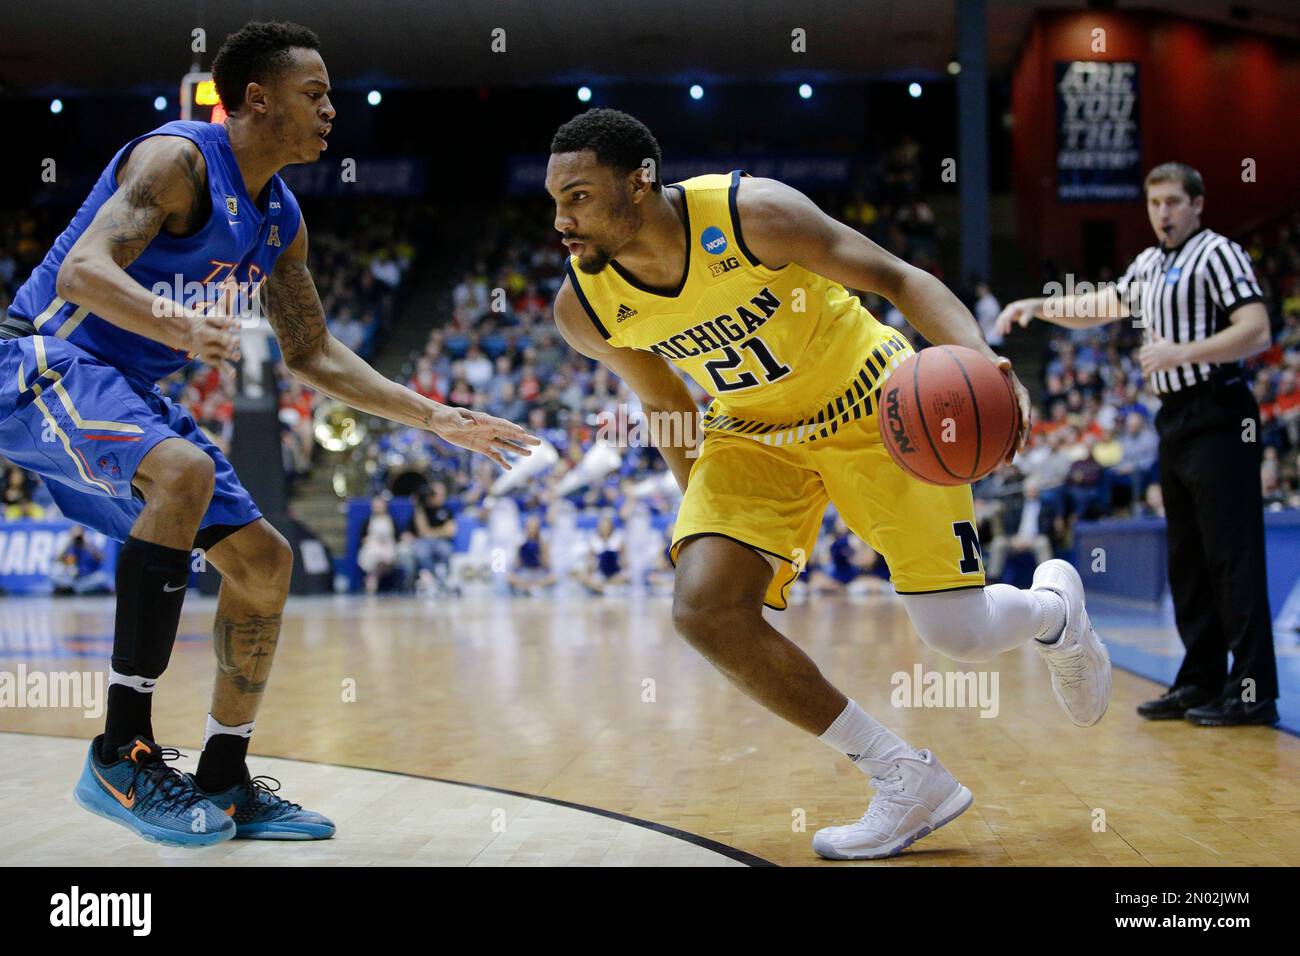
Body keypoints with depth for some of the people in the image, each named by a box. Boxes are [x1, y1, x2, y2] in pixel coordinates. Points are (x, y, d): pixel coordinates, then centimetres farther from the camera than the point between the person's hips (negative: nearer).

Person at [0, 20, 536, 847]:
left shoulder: (282, 220, 8)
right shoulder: (177, 158, -16)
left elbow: (314, 355, 15)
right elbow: (80, 272, -30)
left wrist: (439, 420, 9)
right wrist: (180, 328, -50)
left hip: (126, 389, 9)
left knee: (265, 561, 4)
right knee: (184, 472, -36)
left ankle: (224, 782, 15)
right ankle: (122, 754, -28)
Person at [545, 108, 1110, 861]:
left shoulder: (752, 212, -27)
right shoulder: (583, 308, -13)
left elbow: (898, 278, -21)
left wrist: (980, 361, -39)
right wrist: (704, 517, 12)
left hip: (871, 402, -4)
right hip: (753, 434, 4)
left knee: (962, 636, -7)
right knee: (705, 608, -20)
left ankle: (1055, 608, 34)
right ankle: (906, 780, -6)